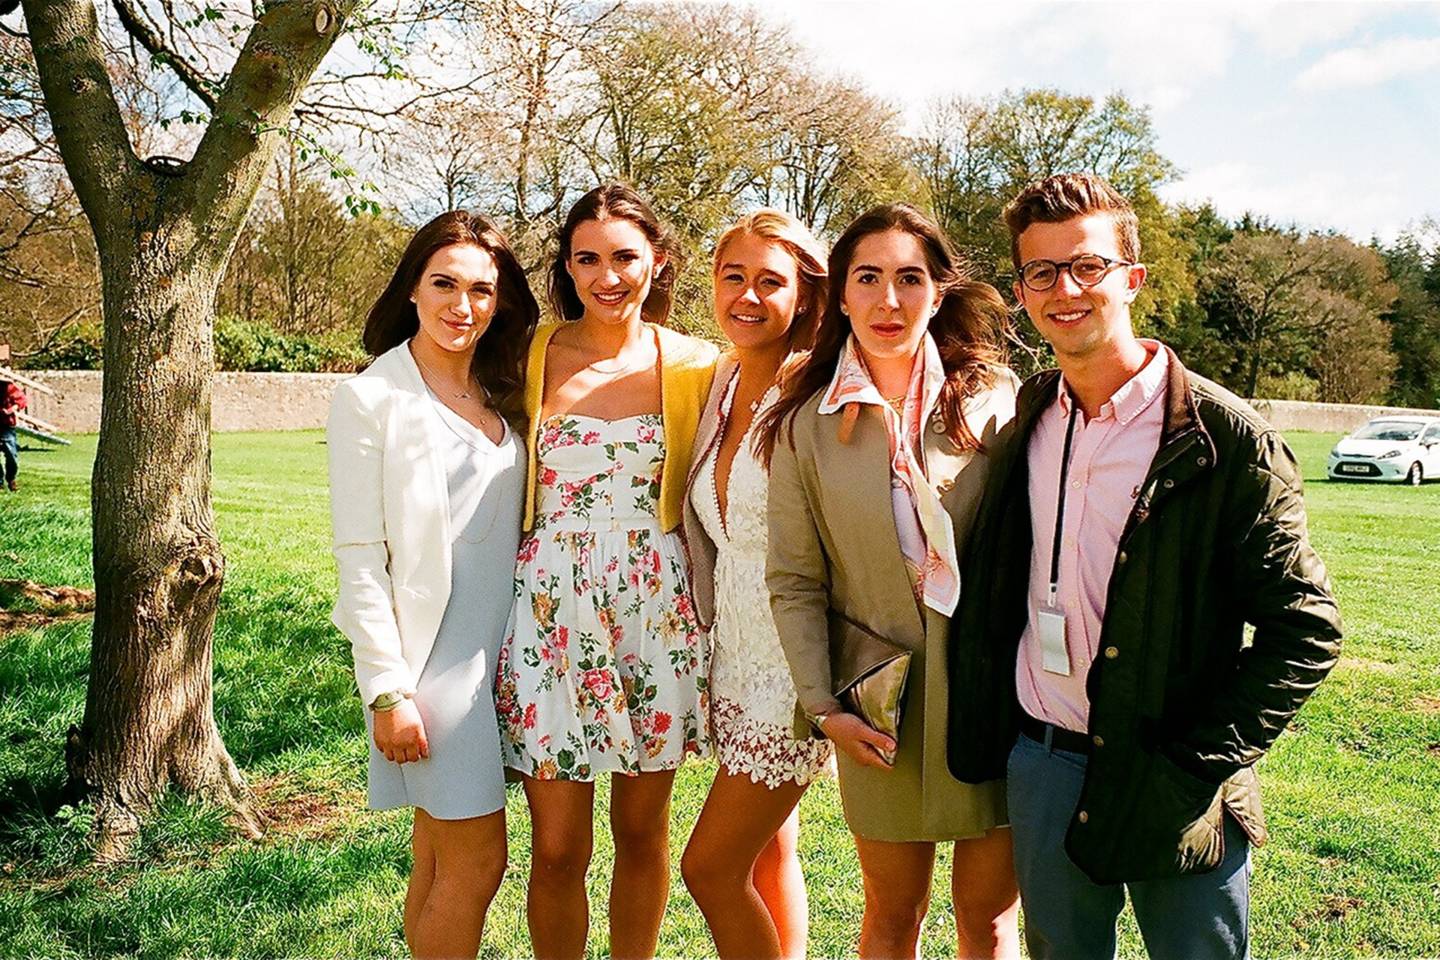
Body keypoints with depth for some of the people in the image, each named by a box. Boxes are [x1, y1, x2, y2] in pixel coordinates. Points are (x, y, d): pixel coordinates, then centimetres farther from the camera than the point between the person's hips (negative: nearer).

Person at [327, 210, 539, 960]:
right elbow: (359, 559, -11)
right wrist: (387, 692, -14)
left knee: (440, 862, 15)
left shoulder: (501, 398, 10)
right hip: (429, 656, -5)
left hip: (499, 648, 6)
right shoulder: (371, 399, -8)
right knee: (478, 862, 0)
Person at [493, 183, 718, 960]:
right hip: (551, 615, 0)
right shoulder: (531, 356, 0)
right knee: (557, 849, 5)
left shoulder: (693, 366, 0)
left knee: (643, 831, 15)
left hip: (657, 616, 1)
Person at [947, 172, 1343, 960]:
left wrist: (1198, 767, -16)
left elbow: (1304, 629, -11)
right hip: (1041, 768, 5)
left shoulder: (1225, 438, -12)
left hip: (1169, 790, -4)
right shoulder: (1028, 425, 3)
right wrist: (980, 734, 7)